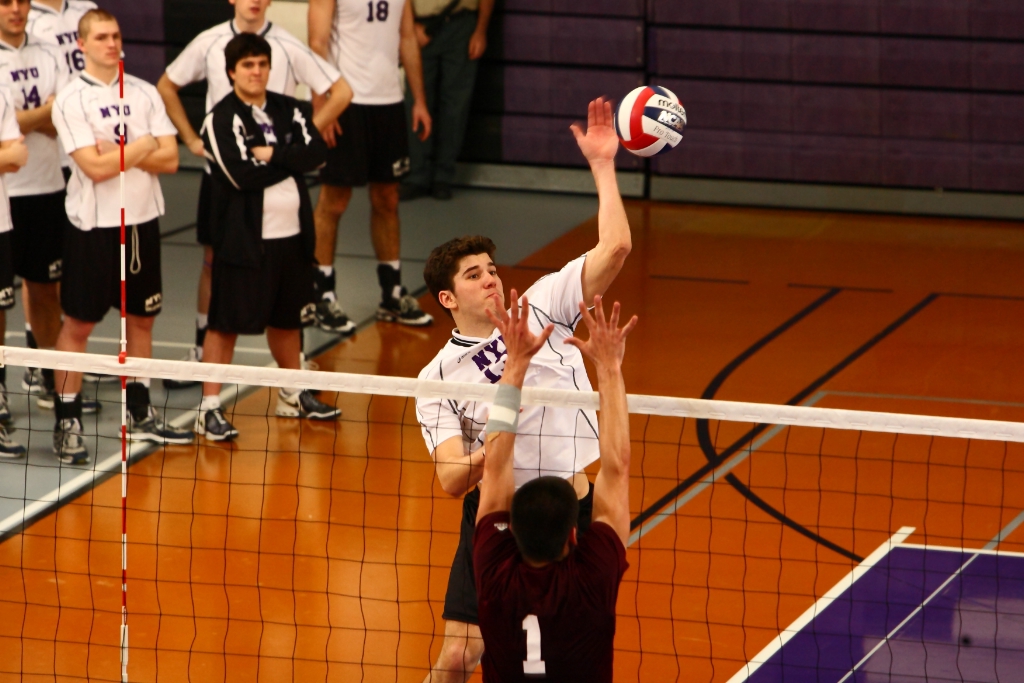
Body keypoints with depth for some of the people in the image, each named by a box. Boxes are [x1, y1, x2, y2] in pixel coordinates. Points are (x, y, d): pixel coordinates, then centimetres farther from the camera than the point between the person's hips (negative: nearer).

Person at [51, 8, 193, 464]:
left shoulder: (144, 93, 7)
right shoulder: (71, 99, -9)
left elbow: (169, 160, 0)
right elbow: (95, 168, -18)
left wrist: (120, 152, -13)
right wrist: (143, 148, -8)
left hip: (142, 221, 5)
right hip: (94, 226, -5)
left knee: (141, 319, 13)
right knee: (78, 325, -1)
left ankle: (139, 414, 26)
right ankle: (67, 423, 6)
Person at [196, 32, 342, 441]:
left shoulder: (289, 111, 7)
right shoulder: (222, 119, -10)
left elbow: (316, 153, -6)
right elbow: (241, 175, -21)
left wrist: (273, 155, -18)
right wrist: (291, 162, -9)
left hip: (291, 234, 6)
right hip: (244, 238, -6)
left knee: (287, 317, 19)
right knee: (226, 323, -3)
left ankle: (293, 396, 33)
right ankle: (209, 409, 1)